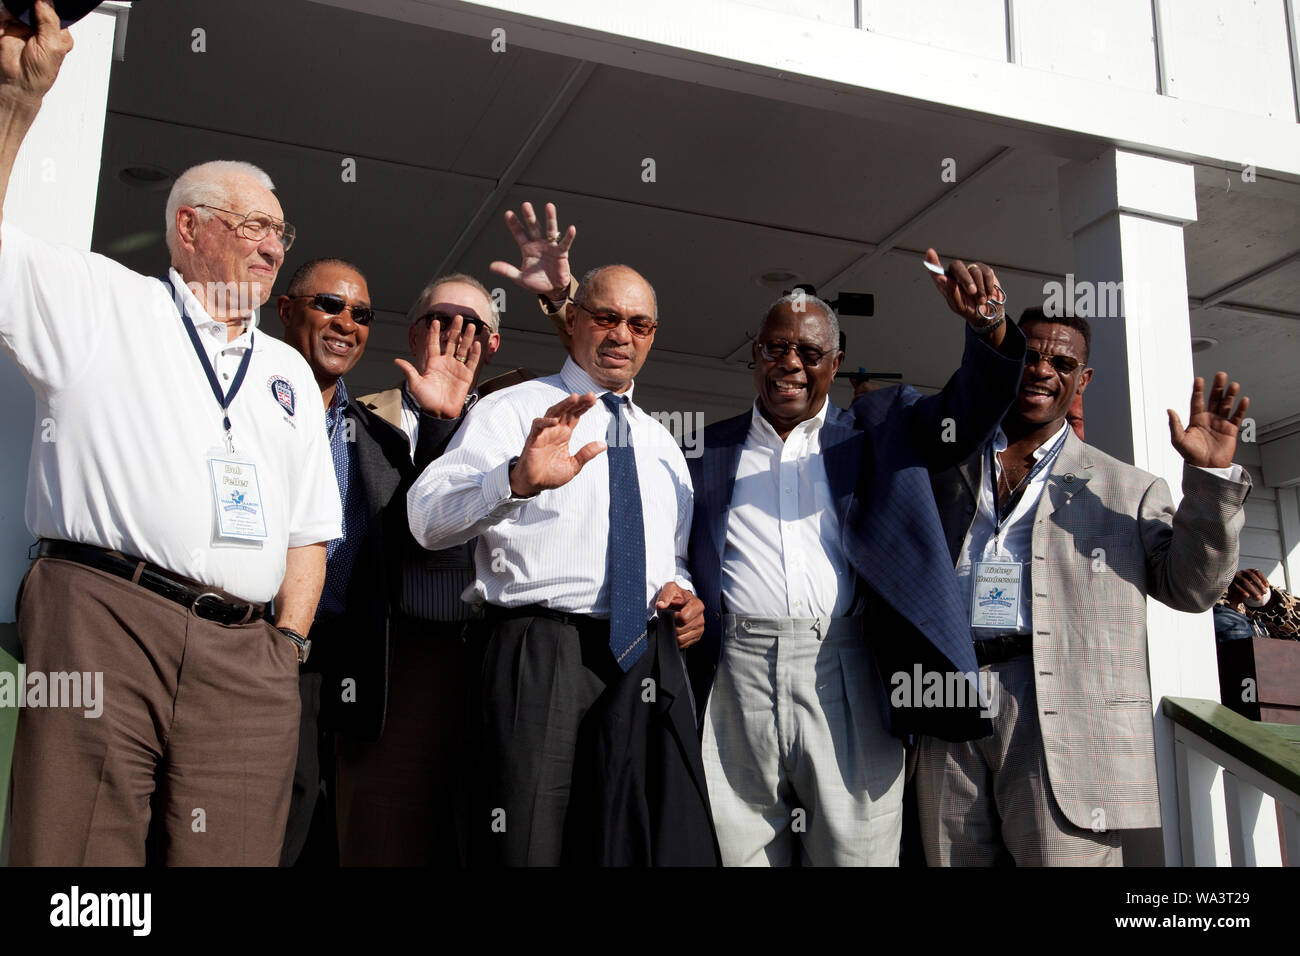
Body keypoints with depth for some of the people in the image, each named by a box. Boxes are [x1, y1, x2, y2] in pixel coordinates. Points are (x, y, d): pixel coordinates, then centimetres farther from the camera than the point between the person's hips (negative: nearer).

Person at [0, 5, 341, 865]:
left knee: (228, 853, -2)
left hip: (247, 658, 4)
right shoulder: (101, 301, 14)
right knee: (80, 850, -8)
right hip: (103, 620, -3)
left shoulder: (288, 370, 24)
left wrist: (289, 647, 9)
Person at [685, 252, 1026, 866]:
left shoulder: (880, 428, 15)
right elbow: (673, 557, 13)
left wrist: (985, 324, -14)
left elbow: (970, 410, 3)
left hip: (845, 681, 0)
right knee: (738, 851, 3)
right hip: (737, 676, 1)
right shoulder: (709, 451, 15)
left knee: (856, 852, 2)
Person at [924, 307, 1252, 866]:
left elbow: (1190, 587, 8)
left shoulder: (1124, 488, 15)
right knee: (951, 860, 7)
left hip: (1066, 719, -2)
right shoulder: (944, 472, 19)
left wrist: (1211, 478, -5)